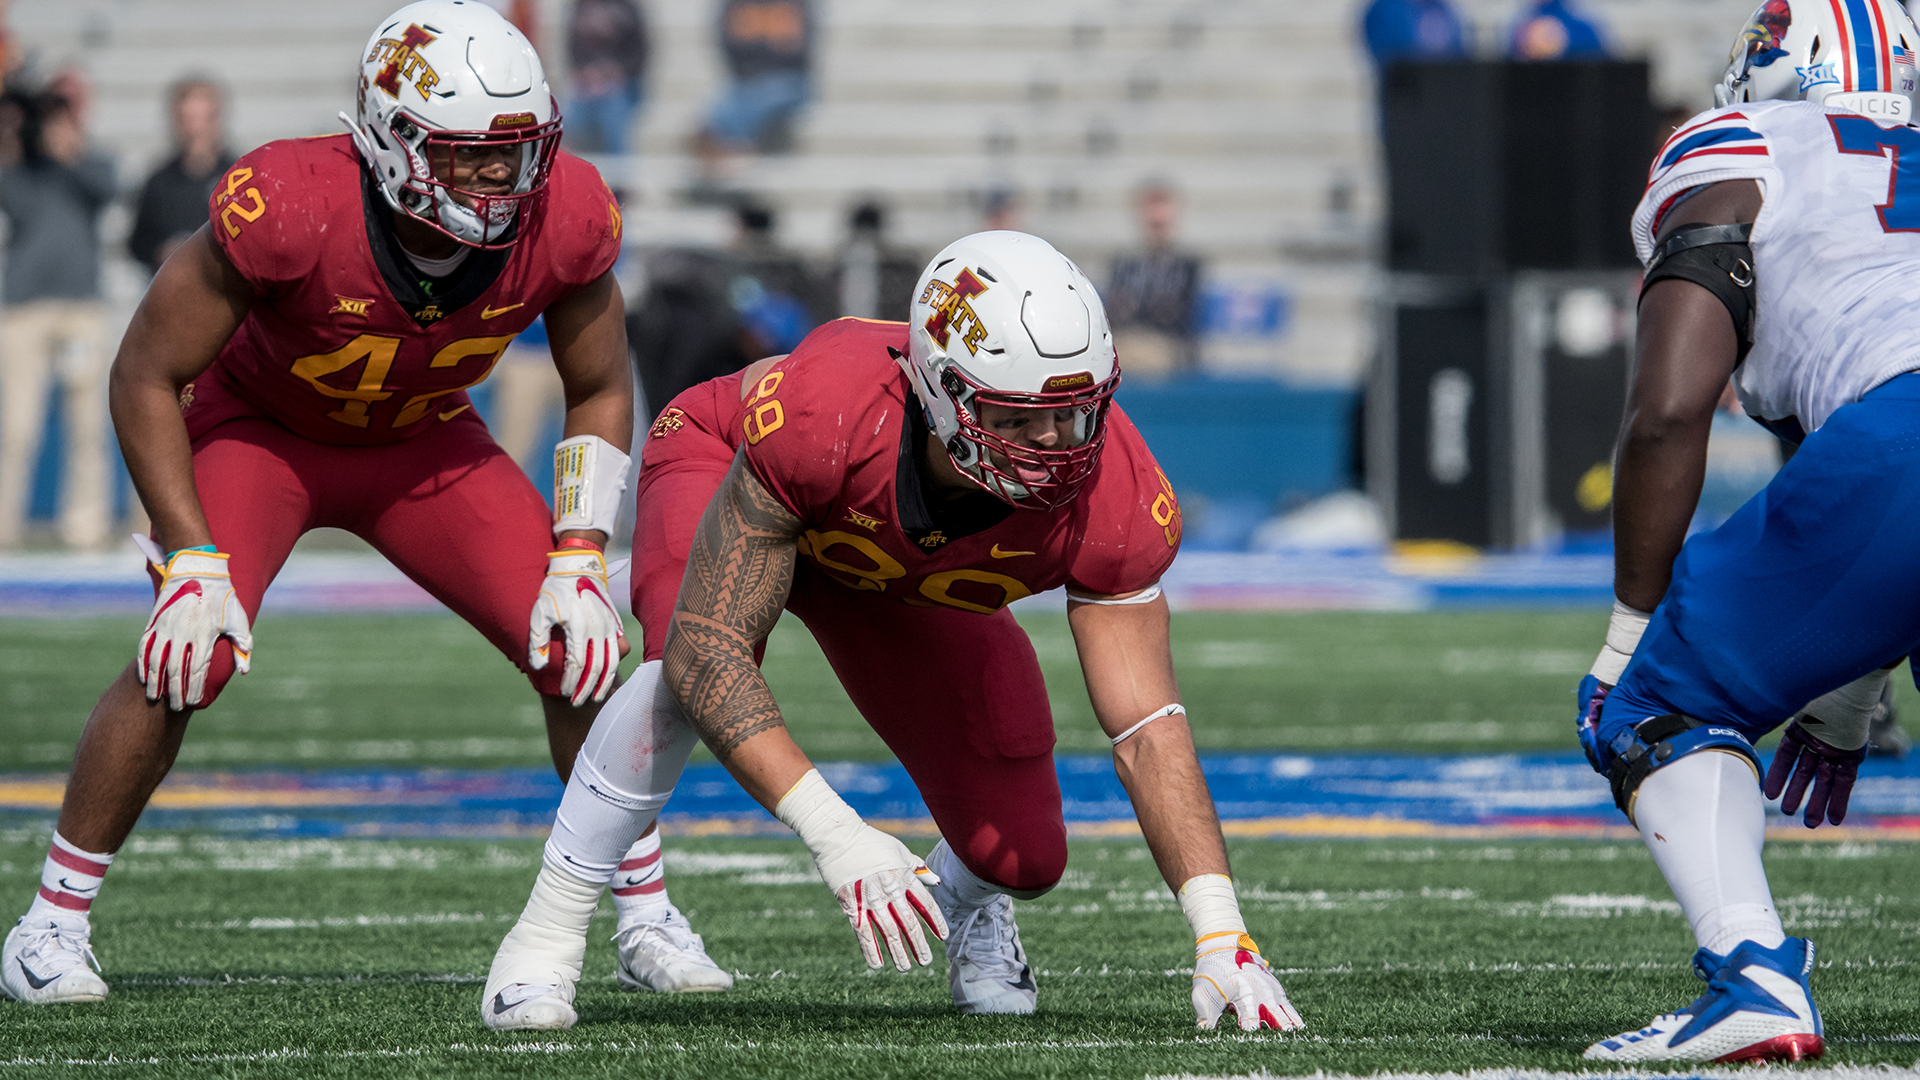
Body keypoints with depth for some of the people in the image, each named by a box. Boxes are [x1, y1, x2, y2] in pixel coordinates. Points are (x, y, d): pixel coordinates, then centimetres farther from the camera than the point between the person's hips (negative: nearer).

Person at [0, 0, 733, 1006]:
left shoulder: (564, 221, -26)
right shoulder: (289, 208, -37)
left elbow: (600, 394, -6)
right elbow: (146, 377, -23)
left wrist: (579, 563, -17)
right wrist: (194, 564, -27)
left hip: (422, 443, 4)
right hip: (257, 425, -4)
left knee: (581, 649, -9)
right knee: (188, 653, -25)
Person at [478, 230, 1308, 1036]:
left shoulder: (1112, 501, -37)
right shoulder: (820, 413, -47)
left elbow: (1148, 730, -31)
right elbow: (703, 647, -45)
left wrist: (1220, 935, -42)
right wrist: (832, 833, -54)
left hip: (915, 576, 4)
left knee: (1023, 858, -6)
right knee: (691, 672, -38)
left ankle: (965, 897, 34)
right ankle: (547, 931, -20)